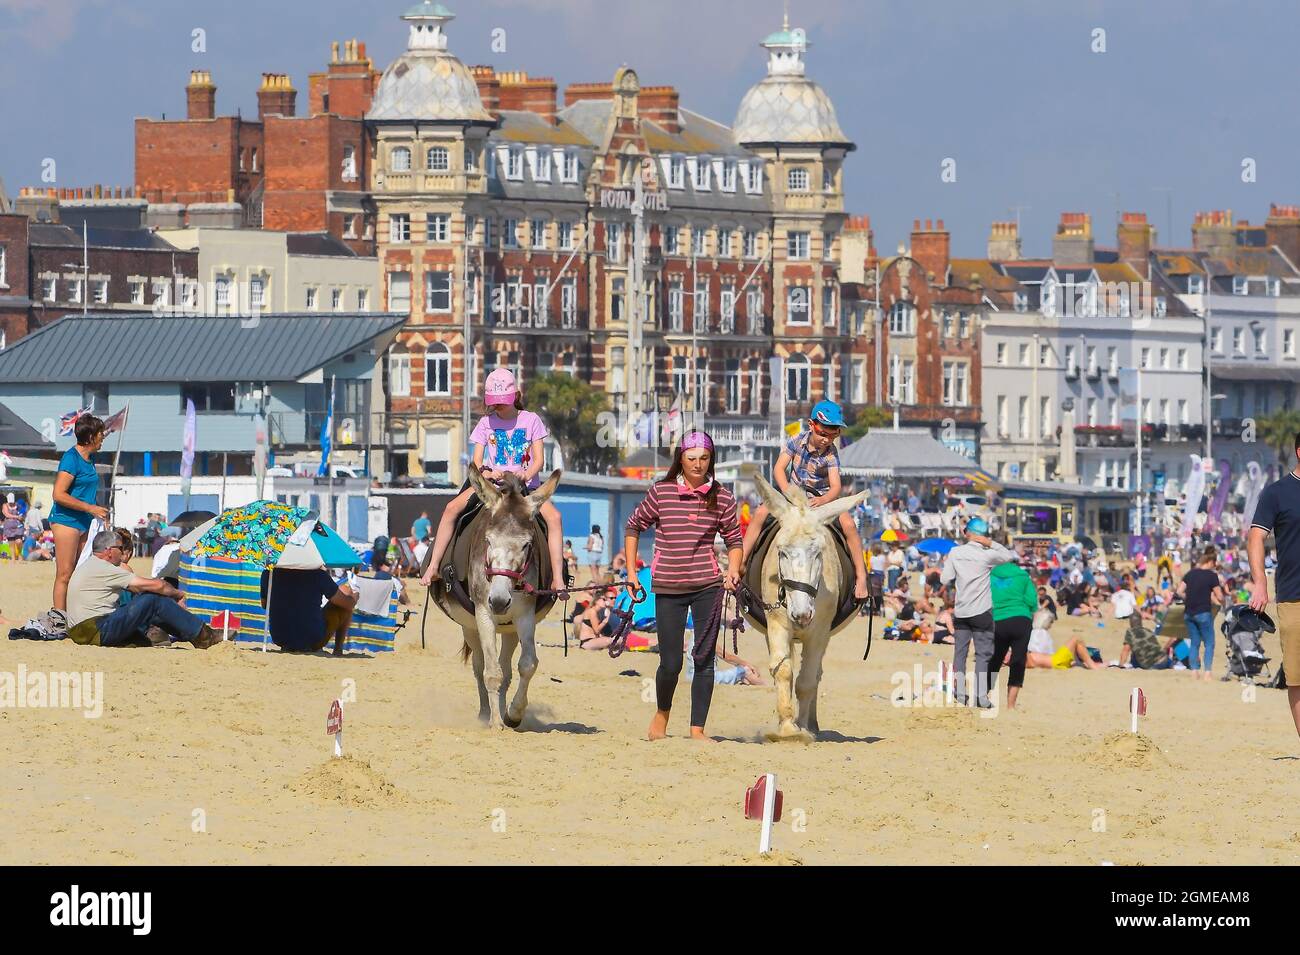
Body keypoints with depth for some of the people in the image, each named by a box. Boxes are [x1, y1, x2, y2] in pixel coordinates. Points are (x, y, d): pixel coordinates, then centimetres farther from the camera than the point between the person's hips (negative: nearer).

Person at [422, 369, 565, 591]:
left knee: (553, 516, -29)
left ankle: (558, 578, -31)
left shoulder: (531, 421, 4)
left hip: (526, 484, -2)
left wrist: (526, 475, -25)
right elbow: (477, 460, 2)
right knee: (452, 508, -21)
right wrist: (485, 472, -23)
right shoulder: (486, 423, 8)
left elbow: (539, 460, -2)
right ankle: (434, 567, -17)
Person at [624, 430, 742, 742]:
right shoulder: (660, 492, -1)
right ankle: (661, 714, 30)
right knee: (671, 663, 1)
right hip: (667, 588, -1)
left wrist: (733, 570, -9)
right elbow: (634, 527, 10)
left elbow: (734, 540, 10)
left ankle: (697, 728, 7)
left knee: (704, 658, -1)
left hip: (707, 587, 1)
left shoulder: (721, 497, 1)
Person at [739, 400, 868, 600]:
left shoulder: (831, 454, -15)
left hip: (823, 496, -2)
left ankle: (861, 576, -16)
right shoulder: (797, 441, -11)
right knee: (761, 513, -21)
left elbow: (835, 487, -24)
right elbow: (779, 469, -14)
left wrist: (822, 500, -47)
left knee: (848, 524, -25)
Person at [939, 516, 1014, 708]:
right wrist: (991, 544, -3)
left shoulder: (955, 552, -2)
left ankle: (960, 695, 7)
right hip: (981, 612, -3)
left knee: (960, 652, 10)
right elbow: (1011, 555, 4)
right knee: (983, 654, 1)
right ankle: (981, 696, -5)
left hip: (960, 612, 3)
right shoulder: (987, 555, -10)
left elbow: (945, 579, -1)